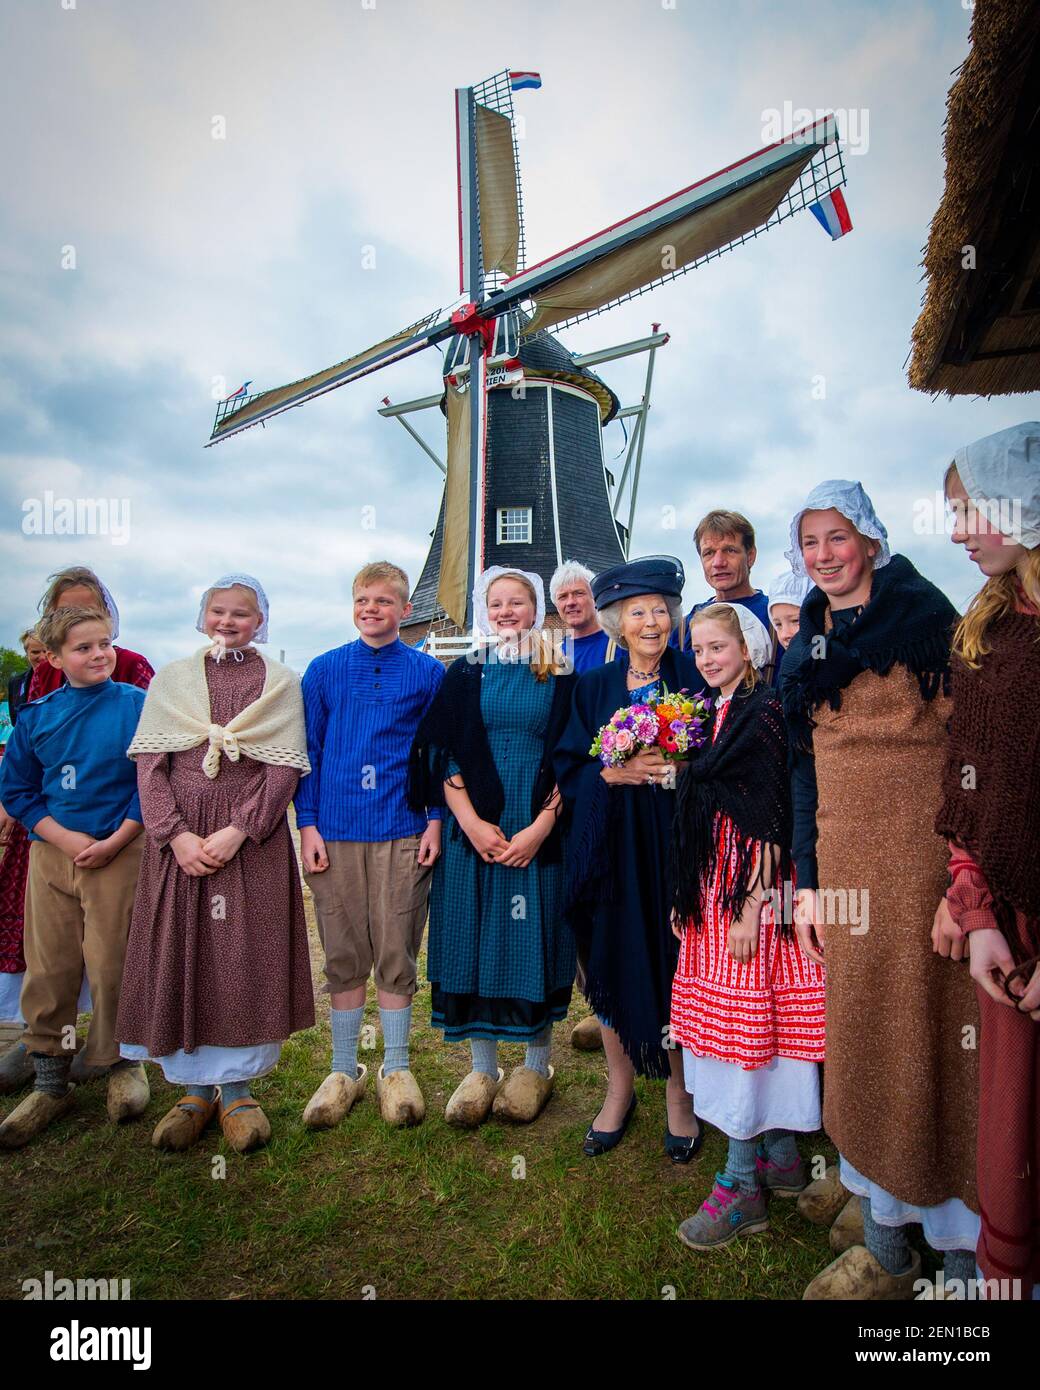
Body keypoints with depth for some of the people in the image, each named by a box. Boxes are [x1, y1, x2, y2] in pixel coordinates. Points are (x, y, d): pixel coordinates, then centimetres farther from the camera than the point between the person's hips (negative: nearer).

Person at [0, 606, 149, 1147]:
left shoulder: (137, 705, -4)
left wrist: (114, 841, -12)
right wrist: (65, 838, -6)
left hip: (119, 853, -3)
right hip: (51, 853, 3)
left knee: (112, 964, 2)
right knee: (47, 969, 9)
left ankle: (121, 1063, 25)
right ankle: (50, 1082, 26)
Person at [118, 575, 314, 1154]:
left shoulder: (280, 682, 6)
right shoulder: (170, 679, 12)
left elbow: (285, 767, -3)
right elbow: (149, 762, 3)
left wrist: (239, 830, -14)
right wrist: (175, 833, -11)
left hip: (252, 840, -2)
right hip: (177, 839, 2)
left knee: (245, 962, 1)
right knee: (176, 960, 5)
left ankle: (236, 1087, 18)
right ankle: (194, 1088, 21)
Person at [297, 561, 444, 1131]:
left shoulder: (428, 673, 4)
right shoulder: (323, 670, 8)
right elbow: (308, 750, 8)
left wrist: (435, 821, -3)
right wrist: (308, 824, 0)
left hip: (403, 832, -1)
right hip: (337, 831, 1)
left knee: (397, 953, 6)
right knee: (343, 955, 9)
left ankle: (395, 1069, 23)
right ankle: (344, 1071, 25)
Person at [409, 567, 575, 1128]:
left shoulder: (560, 678, 5)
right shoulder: (463, 675, 7)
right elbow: (441, 754, 2)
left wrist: (542, 825, -12)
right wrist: (470, 822, -10)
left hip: (539, 829, -1)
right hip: (473, 827, 1)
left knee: (534, 938, 5)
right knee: (475, 938, 4)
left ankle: (537, 1064, 23)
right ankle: (482, 1068, 20)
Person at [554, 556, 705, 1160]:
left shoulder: (694, 676, 3)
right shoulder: (594, 686, 7)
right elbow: (568, 768, 4)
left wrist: (685, 769, -16)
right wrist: (615, 773, -14)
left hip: (676, 843, -1)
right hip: (613, 848, 2)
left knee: (675, 966, 4)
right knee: (614, 965, 8)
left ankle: (680, 1096, 24)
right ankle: (620, 1089, 28)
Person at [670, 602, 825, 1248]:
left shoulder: (763, 711, -13)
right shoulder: (720, 711, 12)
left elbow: (770, 819, -17)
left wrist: (751, 907, -19)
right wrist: (688, 900, 17)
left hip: (751, 886, -8)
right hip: (715, 886, 9)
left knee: (744, 1020, -1)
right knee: (739, 1021, 15)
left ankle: (743, 1185, 13)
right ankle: (781, 1156, 31)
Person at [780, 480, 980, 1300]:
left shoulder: (924, 613, -3)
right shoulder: (808, 647, 13)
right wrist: (807, 880, 10)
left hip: (926, 853, -5)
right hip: (845, 861, 6)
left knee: (934, 1037, 1)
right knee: (860, 1042, 12)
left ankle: (964, 1254, 21)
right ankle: (885, 1249, 29)